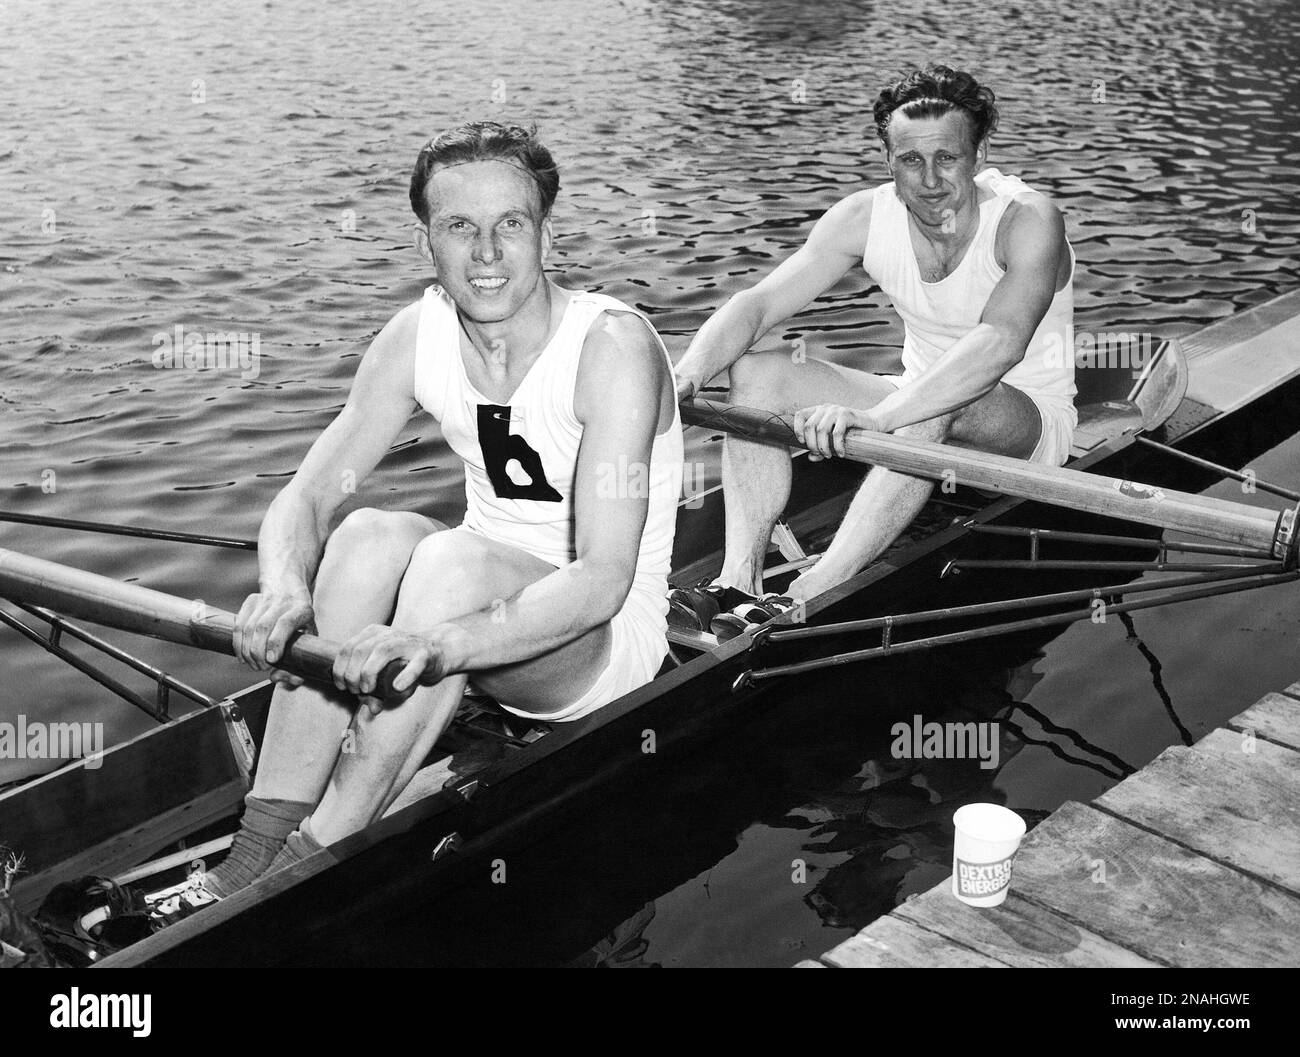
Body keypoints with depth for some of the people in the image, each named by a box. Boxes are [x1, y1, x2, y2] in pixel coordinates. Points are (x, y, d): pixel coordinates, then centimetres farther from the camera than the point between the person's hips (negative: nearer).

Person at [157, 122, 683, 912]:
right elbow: (305, 497, -7)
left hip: (608, 636, -4)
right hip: (482, 603, 5)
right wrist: (285, 588, -32)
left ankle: (315, 862, -26)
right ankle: (259, 843, -24)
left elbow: (603, 578, -31)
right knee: (376, 534, -26)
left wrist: (439, 644, -48)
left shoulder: (613, 344, -22)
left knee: (451, 559, -33)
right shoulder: (419, 337, -5)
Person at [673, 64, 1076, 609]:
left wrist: (875, 416, -55)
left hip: (1028, 420, -5)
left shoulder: (1027, 219, -23)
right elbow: (755, 304, -14)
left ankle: (804, 603, -45)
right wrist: (687, 375, -36)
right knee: (757, 372, -14)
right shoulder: (866, 217, -9)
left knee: (938, 403, -40)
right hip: (918, 403, 5)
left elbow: (1001, 342, -41)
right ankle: (738, 581, -27)